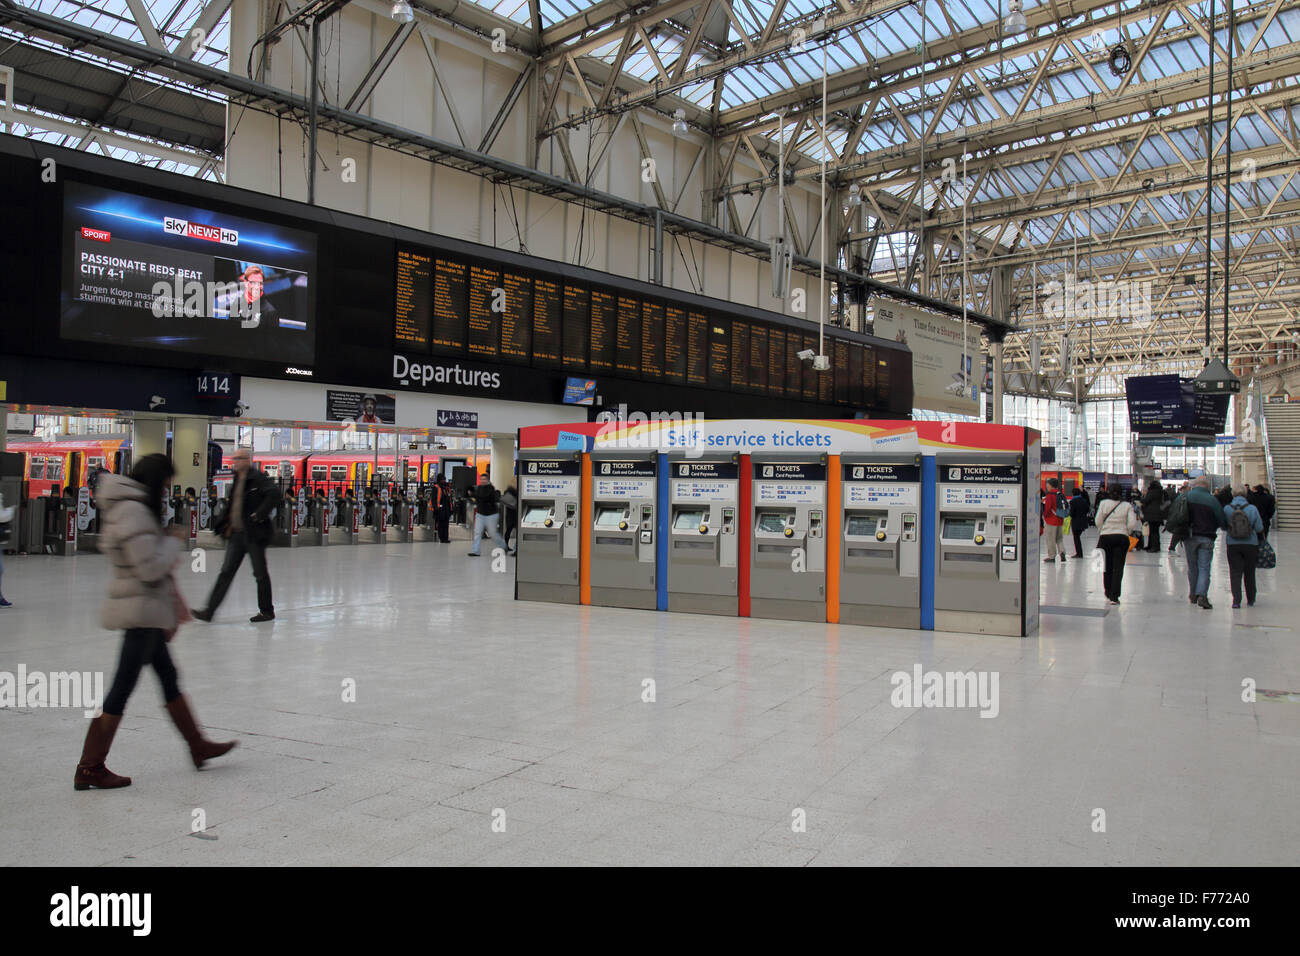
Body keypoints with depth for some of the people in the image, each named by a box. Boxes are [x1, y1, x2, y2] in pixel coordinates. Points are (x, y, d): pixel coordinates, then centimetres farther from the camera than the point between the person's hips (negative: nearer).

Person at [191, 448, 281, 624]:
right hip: (237, 533, 7)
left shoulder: (258, 478, -12)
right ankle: (209, 610, 5)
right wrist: (228, 524, 16)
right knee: (226, 572, 5)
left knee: (260, 573, 4)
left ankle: (267, 611, 17)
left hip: (254, 533, -7)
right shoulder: (237, 479, 13)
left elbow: (274, 494, -27)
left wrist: (259, 515, -23)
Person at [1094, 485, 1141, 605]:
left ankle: (1108, 594, 22)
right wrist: (1127, 532, 13)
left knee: (1107, 566, 13)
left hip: (1105, 536, 1)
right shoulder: (1127, 506, 0)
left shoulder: (1103, 503, 0)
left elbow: (1098, 521, -2)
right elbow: (1132, 524, -6)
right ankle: (1114, 596, -7)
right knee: (1118, 567, 0)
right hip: (1122, 537, -1)